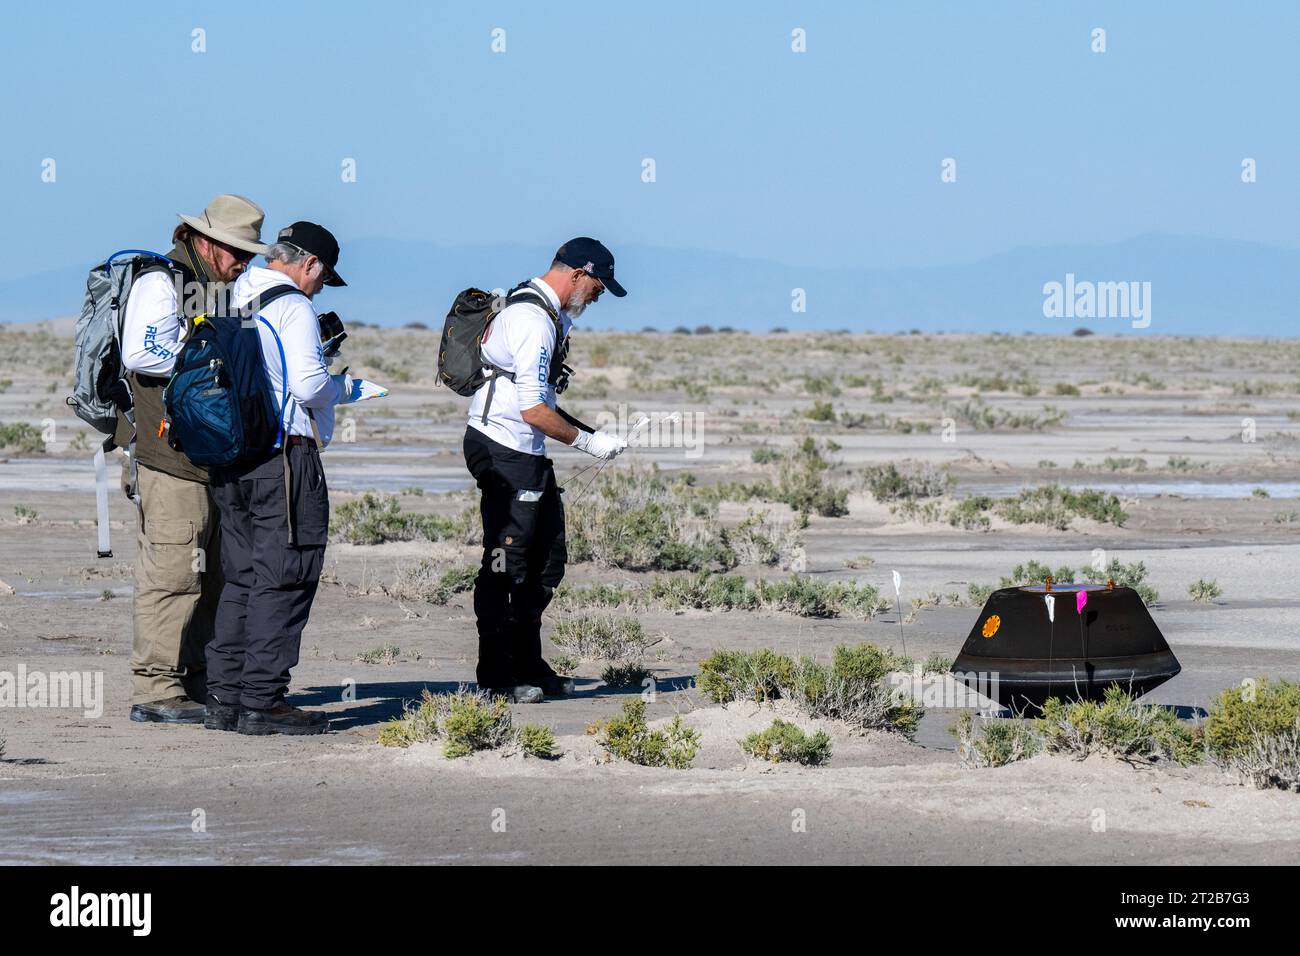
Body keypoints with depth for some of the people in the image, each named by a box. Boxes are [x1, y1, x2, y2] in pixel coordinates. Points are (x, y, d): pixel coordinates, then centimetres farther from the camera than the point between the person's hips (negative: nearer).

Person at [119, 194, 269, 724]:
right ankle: (155, 689, -11)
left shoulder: (221, 289, 23)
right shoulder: (161, 282, -7)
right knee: (172, 567, -12)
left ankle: (196, 683, 16)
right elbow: (141, 353, -21)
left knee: (213, 571, 10)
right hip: (167, 448, -10)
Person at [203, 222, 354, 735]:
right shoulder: (293, 308, -11)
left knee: (241, 577, 14)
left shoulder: (231, 304, 13)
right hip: (283, 455, -8)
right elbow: (308, 385, -18)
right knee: (284, 578, -4)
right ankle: (262, 701, -6)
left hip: (229, 456, 8)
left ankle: (224, 697, 13)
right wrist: (342, 386, 3)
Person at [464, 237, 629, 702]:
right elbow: (533, 410, -22)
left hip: (528, 453, 11)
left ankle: (528, 666, 21)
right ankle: (496, 673, 0)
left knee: (546, 561, 14)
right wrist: (587, 442, -12)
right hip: (504, 450, -11)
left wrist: (586, 429, 15)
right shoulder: (534, 322, -19)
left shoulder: (548, 313, 15)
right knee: (506, 564, -6)